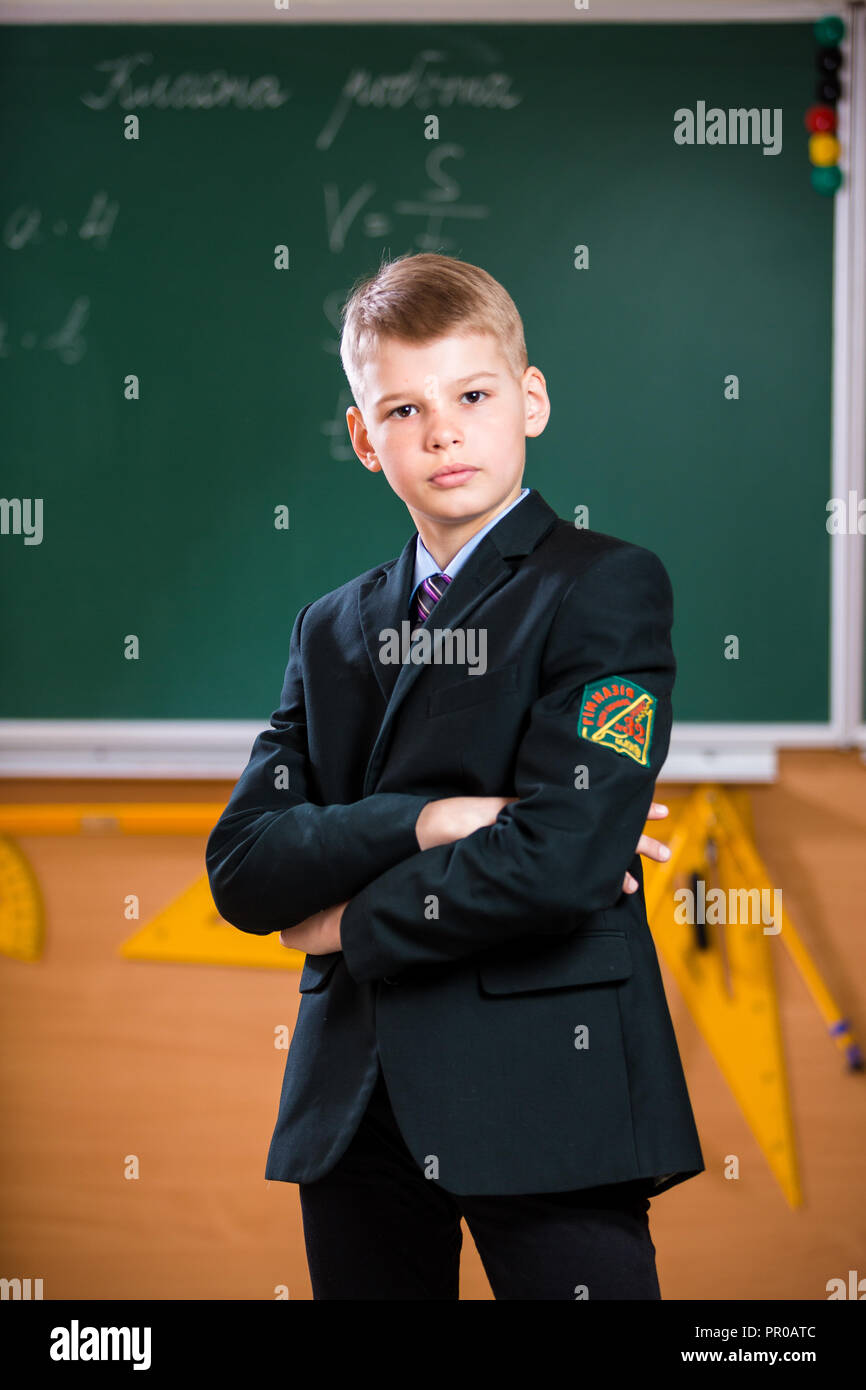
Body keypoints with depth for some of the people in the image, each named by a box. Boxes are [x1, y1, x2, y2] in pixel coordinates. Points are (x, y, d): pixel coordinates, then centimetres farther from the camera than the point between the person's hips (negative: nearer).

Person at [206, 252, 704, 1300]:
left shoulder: (609, 587, -3)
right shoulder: (331, 630, 15)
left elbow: (564, 860, -16)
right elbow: (241, 866, 3)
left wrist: (355, 923, -4)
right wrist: (428, 822, -13)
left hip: (542, 1096, -5)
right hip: (354, 1102, 5)